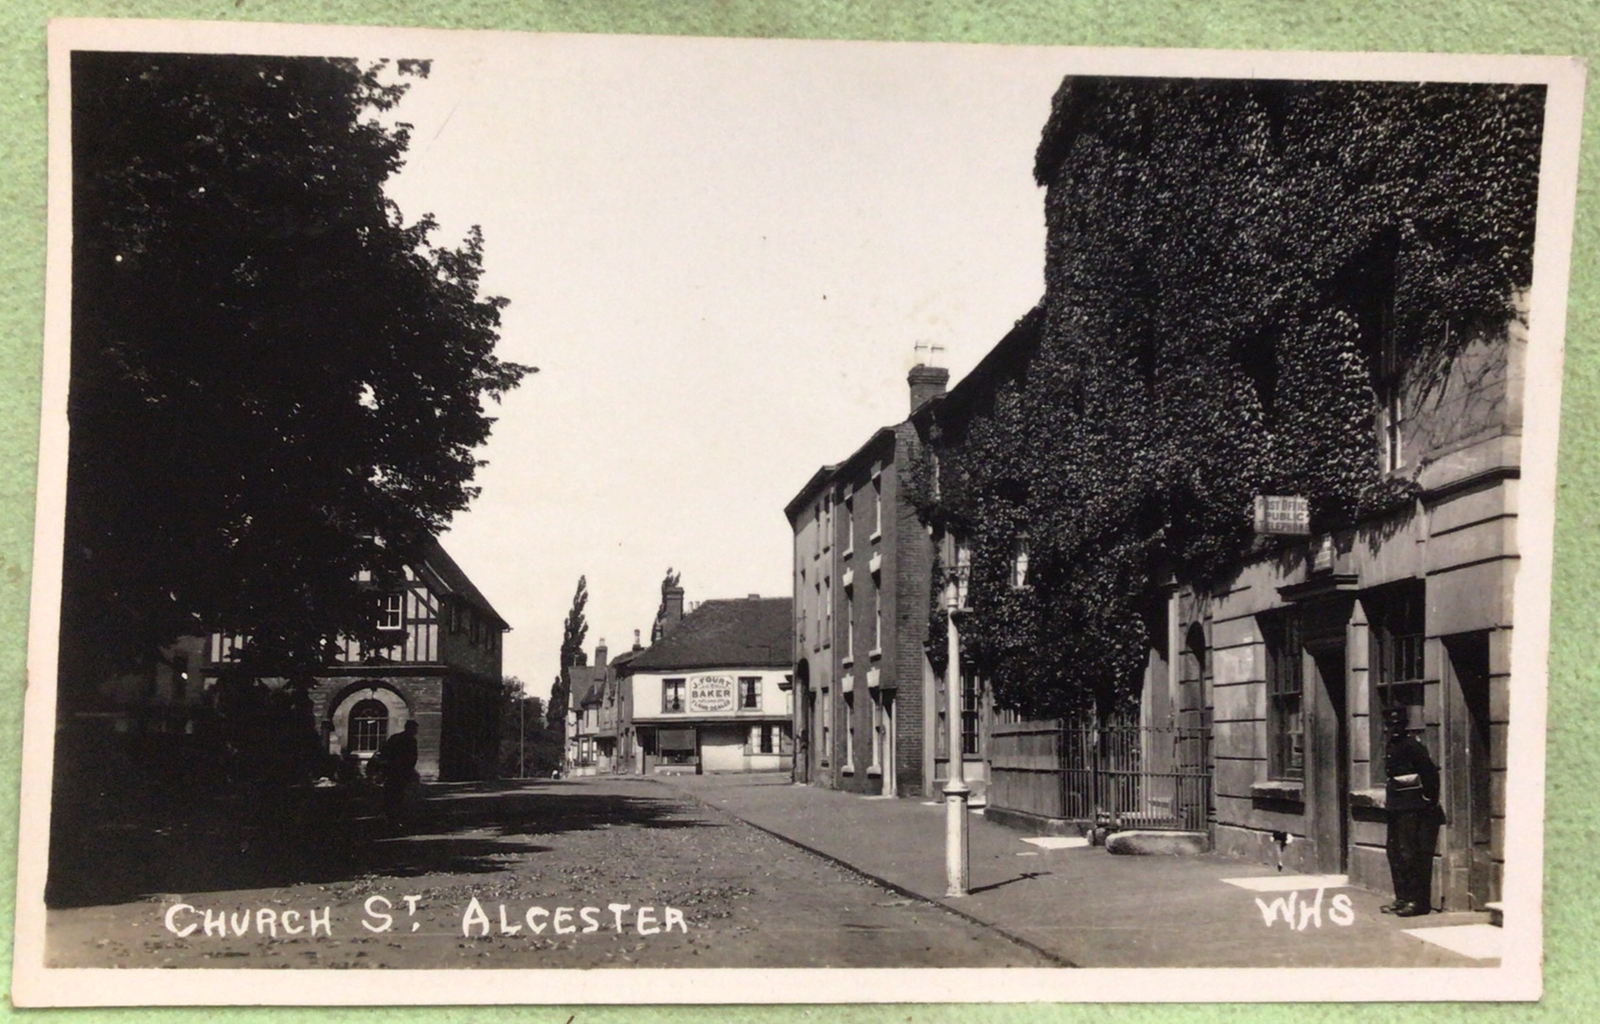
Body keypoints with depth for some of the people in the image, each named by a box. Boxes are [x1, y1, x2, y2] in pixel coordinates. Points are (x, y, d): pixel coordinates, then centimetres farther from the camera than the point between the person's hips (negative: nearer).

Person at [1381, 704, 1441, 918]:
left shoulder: (1412, 746, -14)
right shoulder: (1390, 747, 14)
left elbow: (1430, 772, -18)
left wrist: (1430, 799, -14)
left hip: (1413, 810, -10)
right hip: (1396, 808, 10)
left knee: (1410, 853, -9)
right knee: (1395, 852, 12)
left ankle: (1419, 901, -5)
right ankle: (1402, 898, 20)